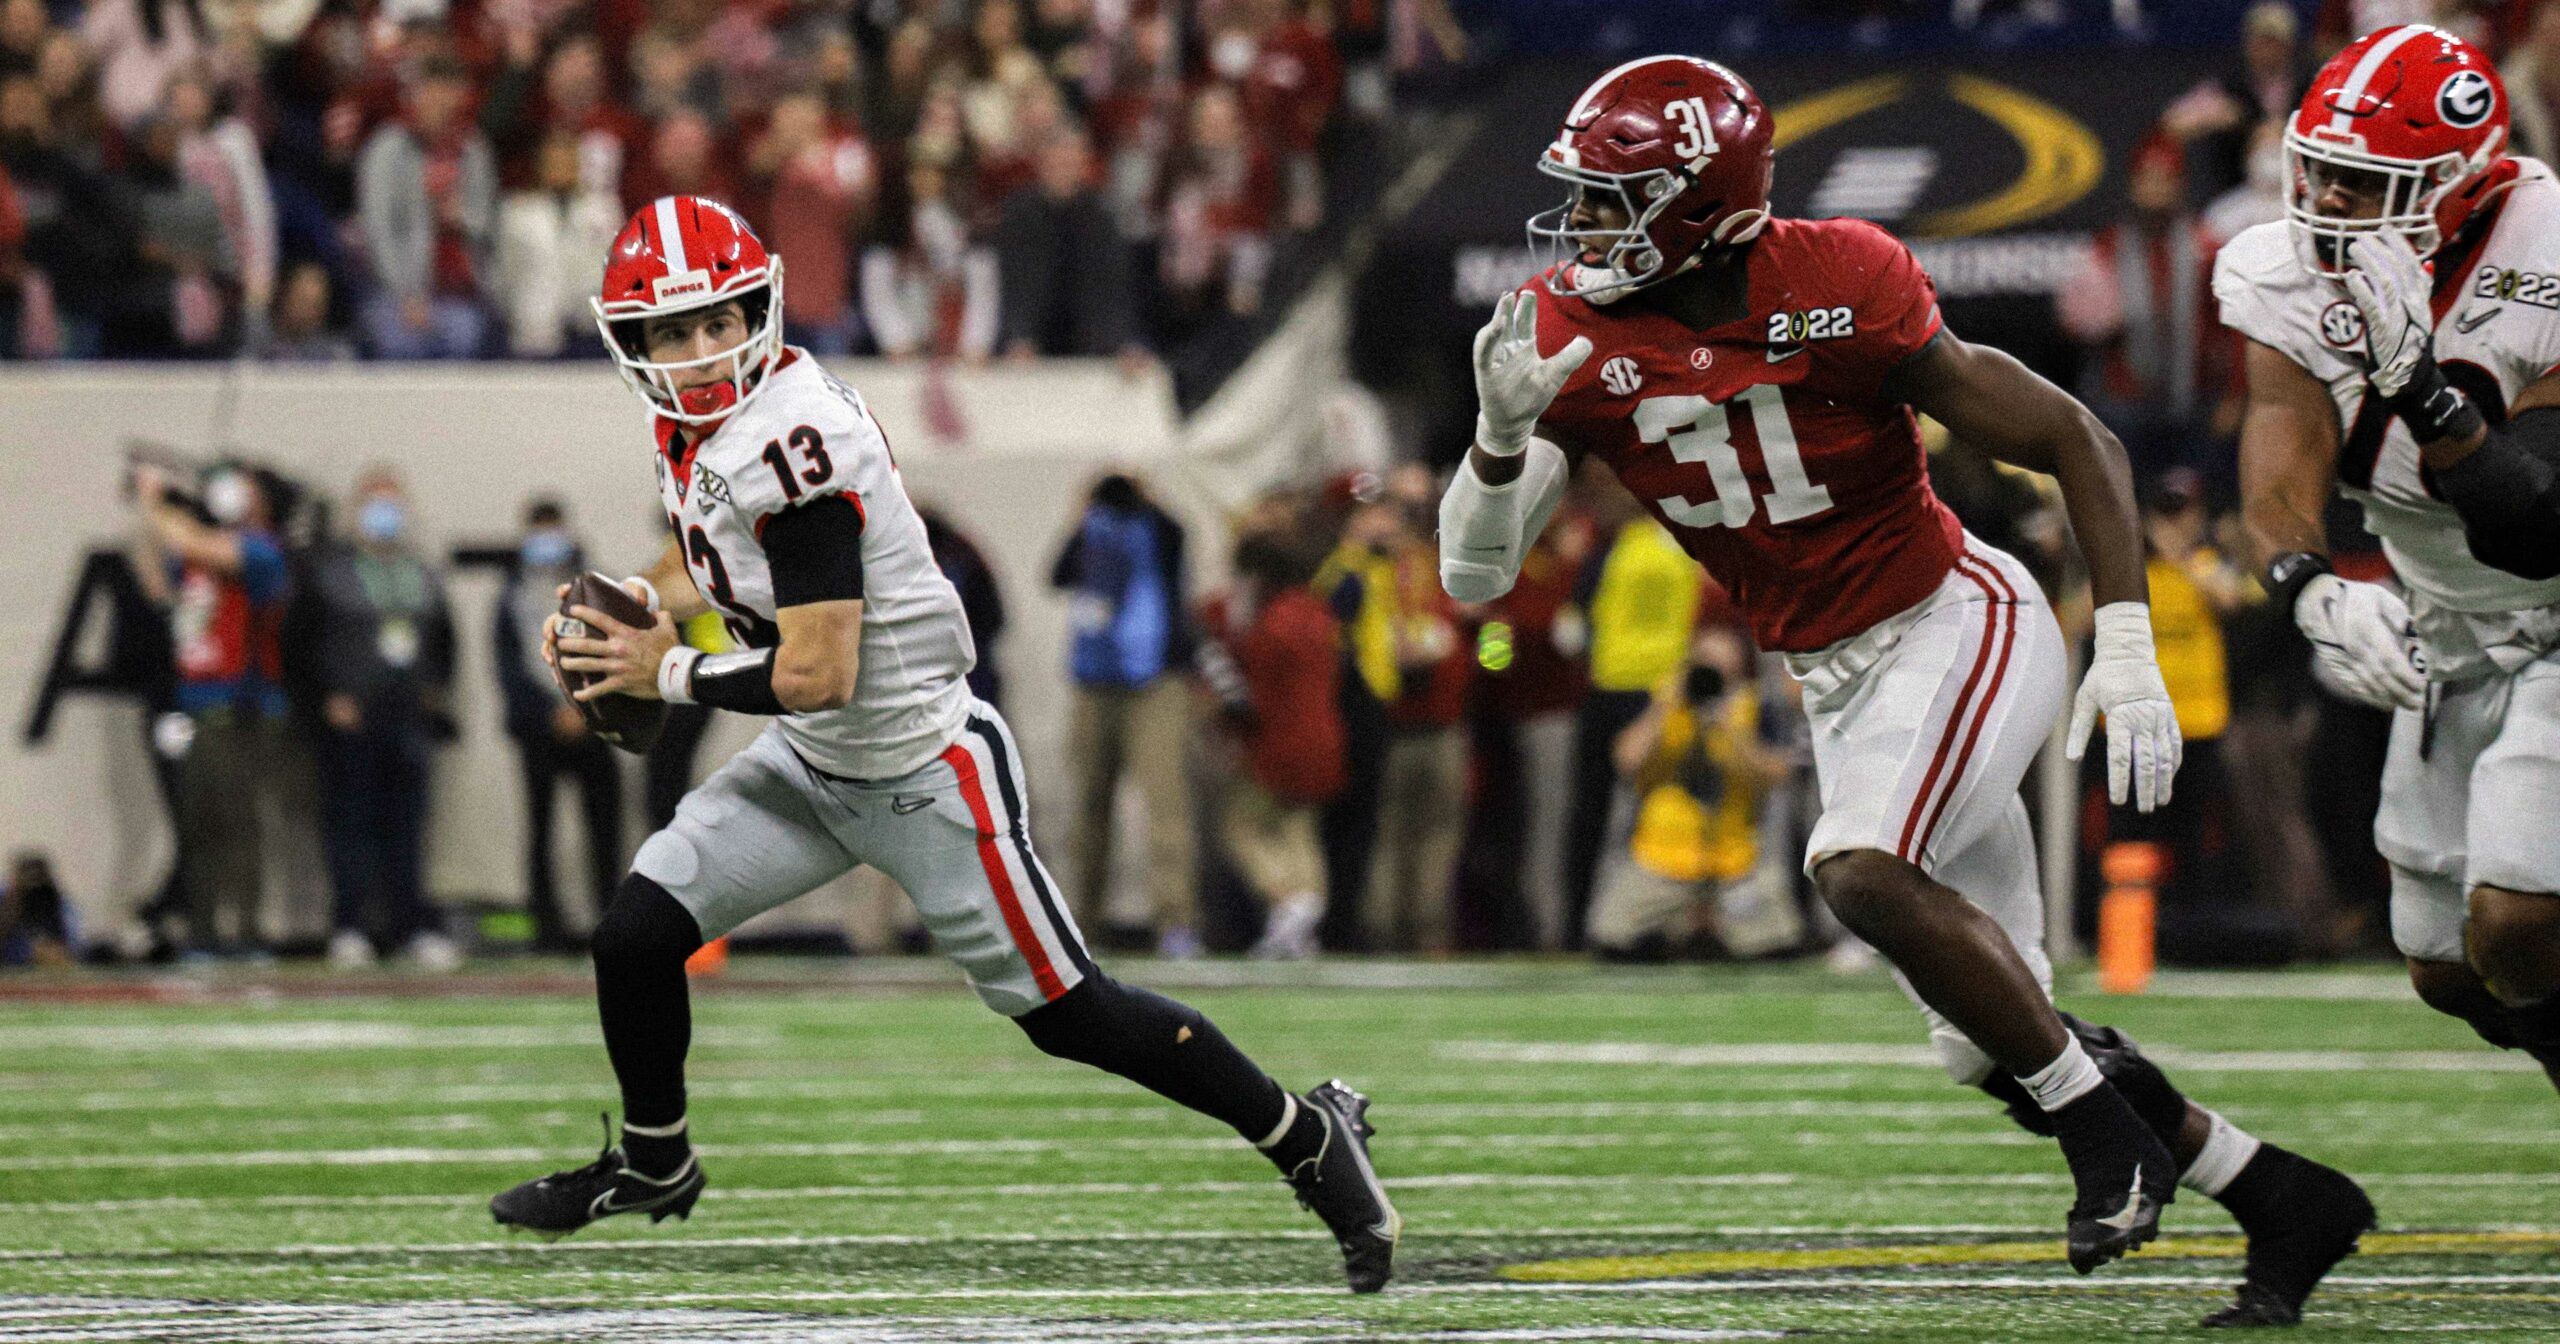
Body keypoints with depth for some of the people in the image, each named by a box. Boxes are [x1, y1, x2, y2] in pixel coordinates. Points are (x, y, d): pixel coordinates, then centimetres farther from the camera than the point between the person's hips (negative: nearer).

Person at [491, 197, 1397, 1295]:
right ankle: (652, 1163, 28)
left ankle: (1311, 1138, 14)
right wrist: (632, 609, 3)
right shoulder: (692, 425, 0)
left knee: (1063, 1013, -1)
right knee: (634, 937, 3)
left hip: (924, 771, -8)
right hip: (813, 767, 8)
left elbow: (819, 674, -29)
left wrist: (669, 675, -16)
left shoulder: (791, 441, -28)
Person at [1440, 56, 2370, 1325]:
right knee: (1992, 1045, 5)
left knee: (1861, 871, -31)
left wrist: (2127, 654, -21)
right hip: (1836, 684, 7)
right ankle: (2283, 1199, 20)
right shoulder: (1571, 339, -8)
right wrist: (1504, 430, -30)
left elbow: (2076, 444, -14)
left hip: (1956, 623, -6)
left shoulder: (1837, 296, -22)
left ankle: (2106, 1123, -12)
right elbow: (1472, 570, -10)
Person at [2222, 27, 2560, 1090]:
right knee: (2448, 973, 9)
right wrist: (2312, 591, -43)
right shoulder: (2293, 282, -10)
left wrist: (2422, 383, -46)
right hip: (2446, 637, 6)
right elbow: (2281, 465, -22)